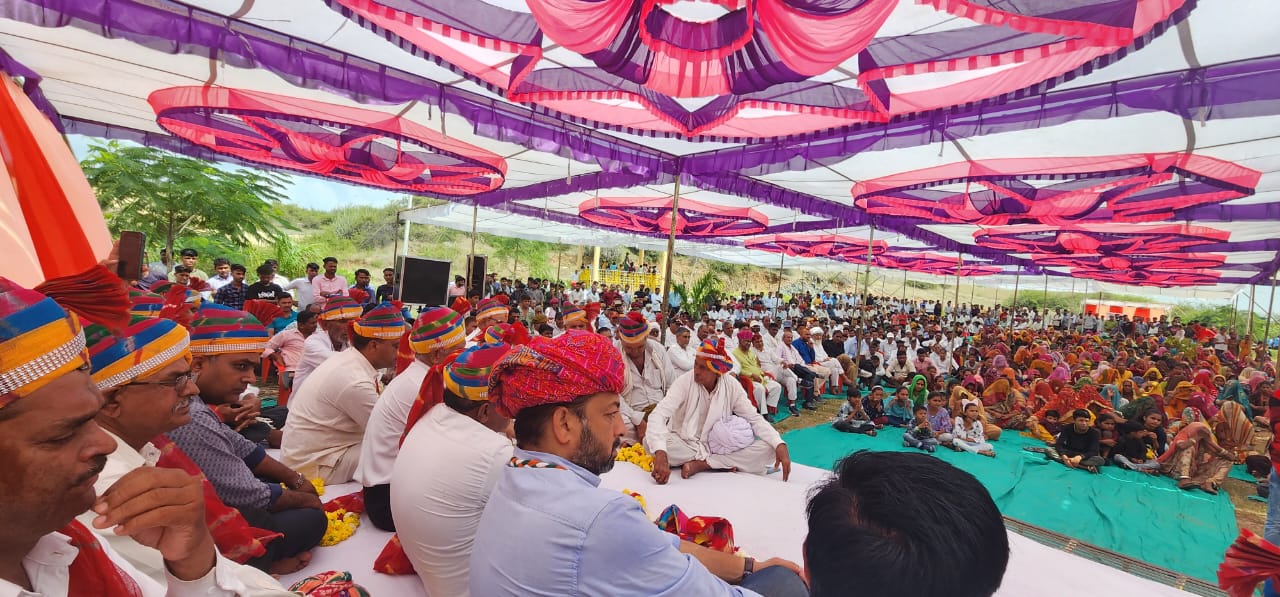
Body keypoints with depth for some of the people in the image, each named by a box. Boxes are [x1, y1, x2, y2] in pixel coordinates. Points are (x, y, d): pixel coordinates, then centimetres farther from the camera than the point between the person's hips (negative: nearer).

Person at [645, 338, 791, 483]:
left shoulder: (732, 387, -8)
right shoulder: (685, 382, -17)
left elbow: (754, 418, -6)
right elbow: (658, 414, -29)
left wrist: (780, 445, -24)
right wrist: (660, 454, -46)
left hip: (719, 448, 2)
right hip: (685, 444, -1)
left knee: (767, 450, -19)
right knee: (650, 441, -33)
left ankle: (699, 464, -20)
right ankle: (724, 465, -22)